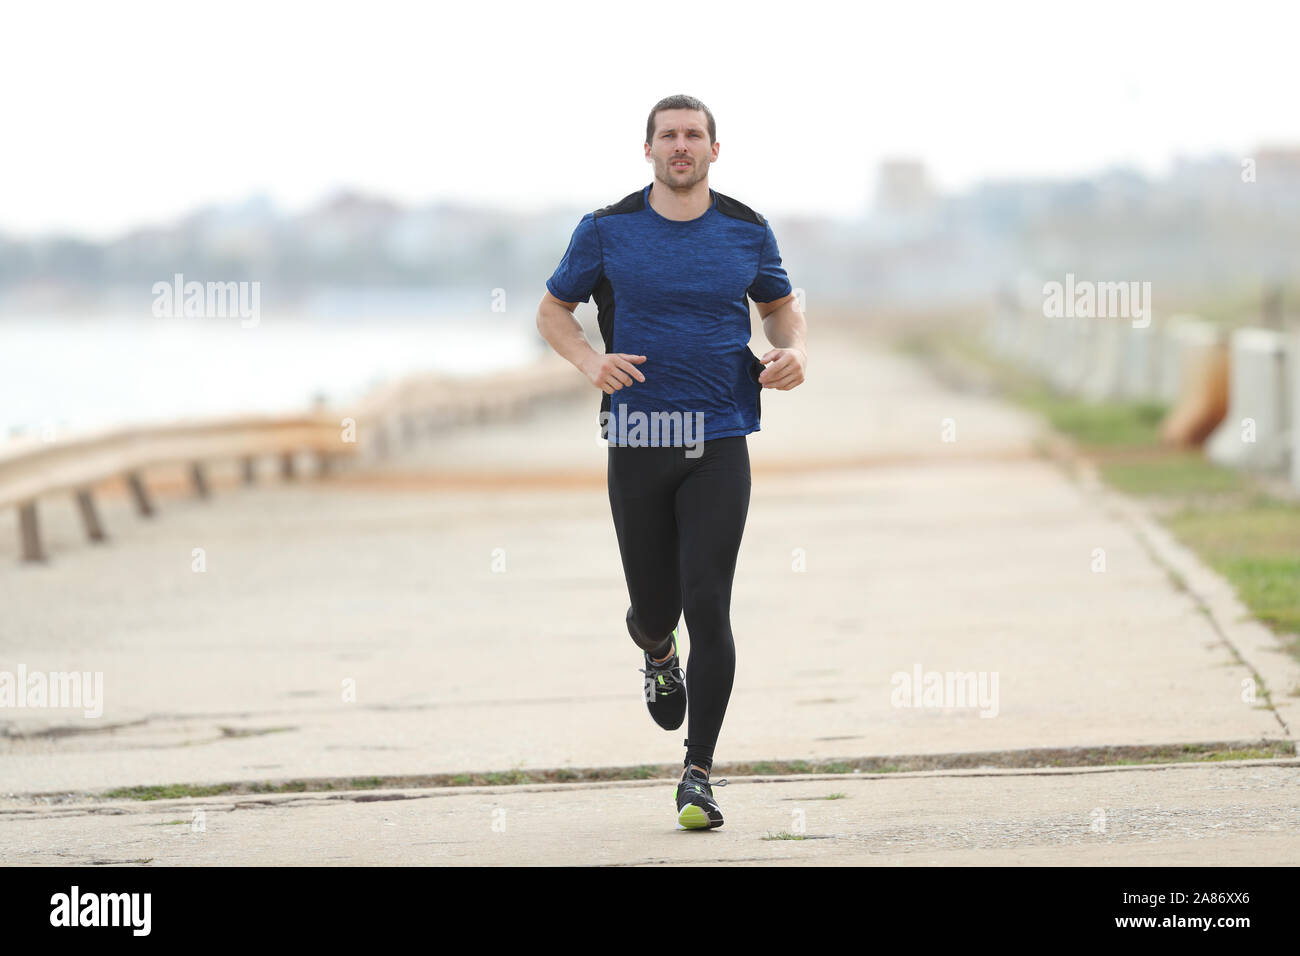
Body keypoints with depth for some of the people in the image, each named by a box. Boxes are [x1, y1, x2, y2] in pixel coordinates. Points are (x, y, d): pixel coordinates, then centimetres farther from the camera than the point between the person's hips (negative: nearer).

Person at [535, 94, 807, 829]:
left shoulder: (747, 231, 5)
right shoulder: (608, 231, 2)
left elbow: (782, 305, 19)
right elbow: (554, 310, 11)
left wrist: (794, 351, -3)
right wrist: (589, 360, -9)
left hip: (720, 444, 0)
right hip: (638, 444, 0)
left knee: (708, 605, -10)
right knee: (654, 608, 6)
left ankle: (700, 773, -1)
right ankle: (658, 654, 47)